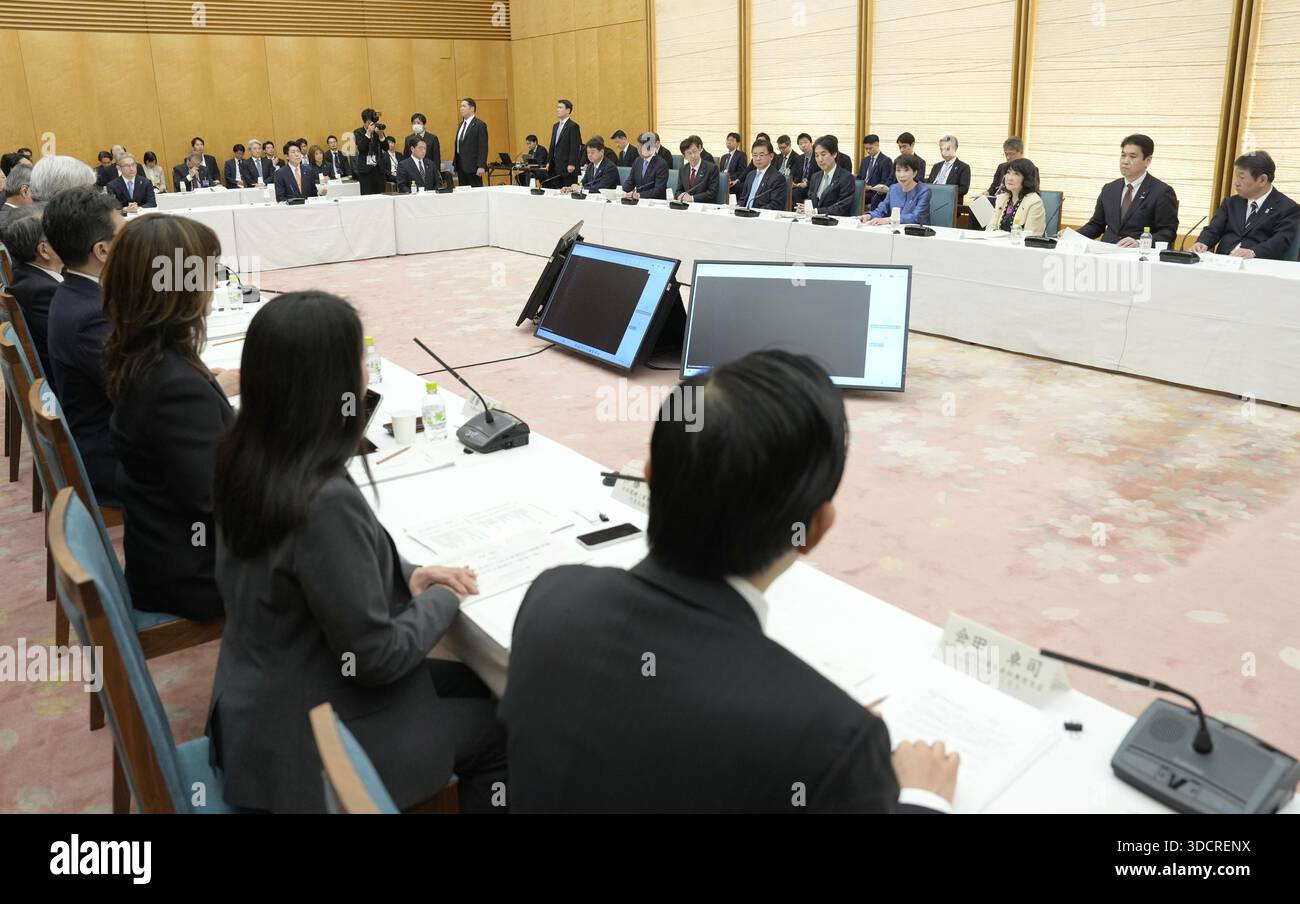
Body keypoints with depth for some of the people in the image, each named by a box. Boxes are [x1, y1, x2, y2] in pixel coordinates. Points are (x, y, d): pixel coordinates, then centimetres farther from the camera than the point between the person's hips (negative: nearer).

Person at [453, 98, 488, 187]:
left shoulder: (480, 125, -6)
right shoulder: (461, 125, 17)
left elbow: (483, 147, -12)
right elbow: (457, 146, 19)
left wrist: (481, 166, -20)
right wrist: (455, 166, 15)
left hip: (473, 167, -7)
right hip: (461, 167, 7)